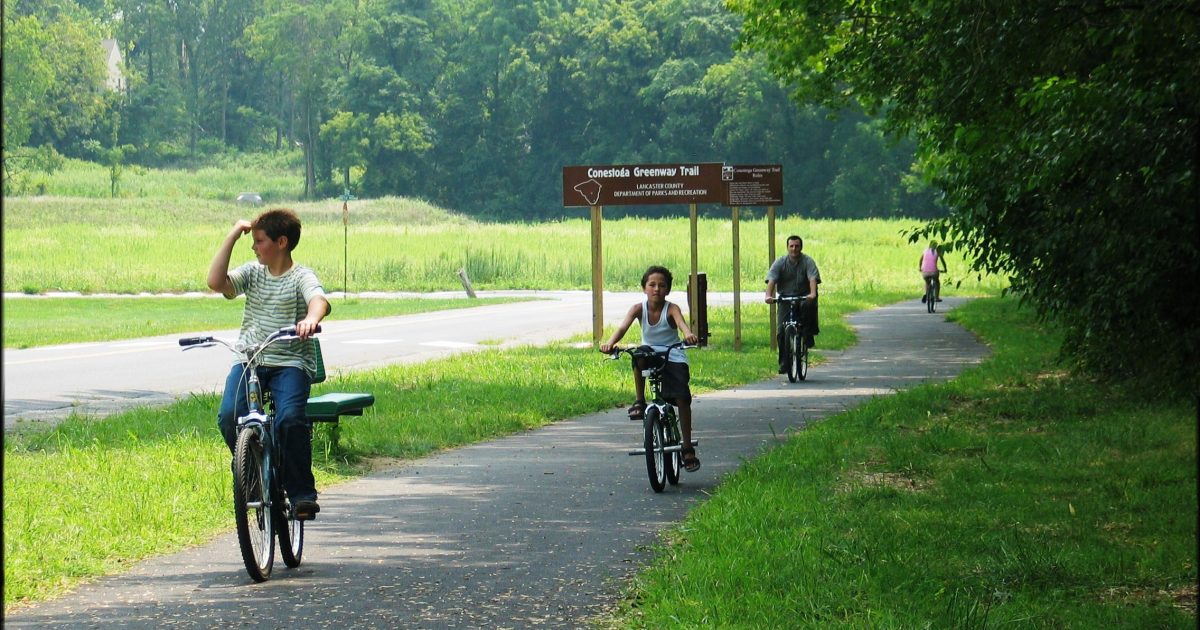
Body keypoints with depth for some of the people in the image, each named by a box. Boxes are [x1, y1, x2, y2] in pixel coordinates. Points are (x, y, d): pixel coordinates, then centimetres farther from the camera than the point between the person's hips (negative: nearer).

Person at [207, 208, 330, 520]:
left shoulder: (301, 277, -1)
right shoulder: (253, 273, 12)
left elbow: (320, 301, -23)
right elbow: (216, 282, -4)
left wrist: (311, 319, -47)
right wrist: (233, 235, -2)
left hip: (290, 363, -4)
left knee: (290, 418, -29)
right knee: (229, 416, -21)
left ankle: (302, 492, -14)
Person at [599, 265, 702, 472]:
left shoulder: (671, 309, -14)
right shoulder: (639, 309, -8)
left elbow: (681, 322, -35)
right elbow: (624, 326, -24)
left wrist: (688, 334, -59)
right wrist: (610, 342, -45)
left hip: (674, 358, -1)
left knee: (682, 398, -15)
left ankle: (687, 448, -4)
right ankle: (640, 402, -17)